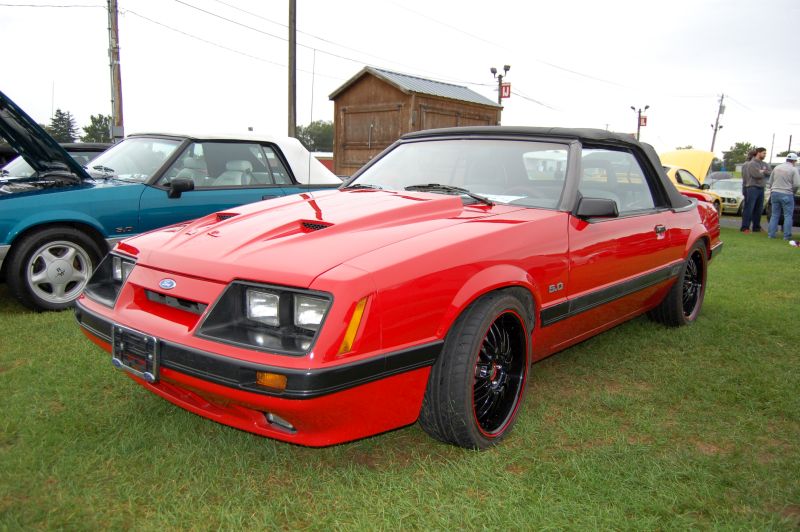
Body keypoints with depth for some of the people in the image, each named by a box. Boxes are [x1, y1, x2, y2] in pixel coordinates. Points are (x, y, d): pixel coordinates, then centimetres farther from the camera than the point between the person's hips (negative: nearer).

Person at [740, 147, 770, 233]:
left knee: (758, 209, 9)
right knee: (749, 208, -9)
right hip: (752, 188, -7)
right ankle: (745, 227, -8)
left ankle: (756, 227, 16)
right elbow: (757, 174, -17)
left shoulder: (764, 164, 16)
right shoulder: (752, 163, -6)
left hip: (761, 188, 7)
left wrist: (762, 172, -9)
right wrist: (764, 172, 0)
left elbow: (769, 173, 5)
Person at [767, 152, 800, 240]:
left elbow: (770, 182, 12)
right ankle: (787, 236, 3)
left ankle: (771, 234, 9)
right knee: (788, 216, 3)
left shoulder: (777, 167, 8)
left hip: (775, 193, 5)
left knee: (774, 215, 11)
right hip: (786, 195, -5)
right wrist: (793, 191, 6)